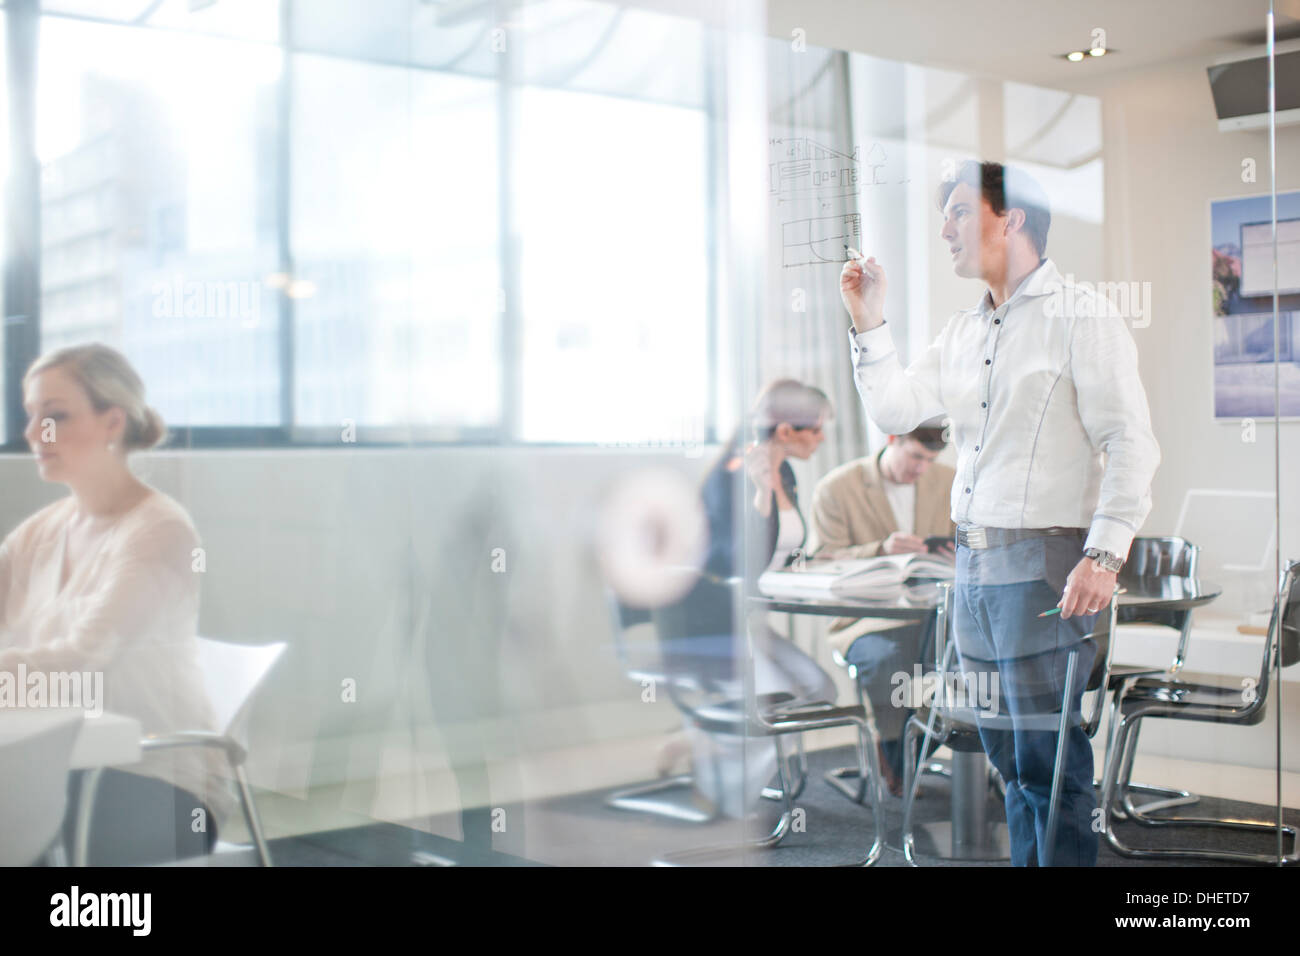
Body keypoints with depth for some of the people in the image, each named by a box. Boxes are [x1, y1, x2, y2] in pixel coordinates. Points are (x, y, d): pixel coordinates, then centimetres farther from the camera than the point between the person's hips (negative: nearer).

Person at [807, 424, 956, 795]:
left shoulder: (949, 483, 13)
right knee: (889, 658, -37)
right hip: (865, 619, -4)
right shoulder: (836, 489, -1)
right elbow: (821, 560, -7)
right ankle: (895, 764, -9)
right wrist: (881, 550, -23)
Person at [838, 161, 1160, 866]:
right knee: (1007, 758, 14)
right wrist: (868, 323, 9)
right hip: (973, 562, 7)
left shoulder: (1081, 318, -5)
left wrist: (1102, 555, -19)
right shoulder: (962, 335, 18)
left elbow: (1132, 444, -11)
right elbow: (893, 412, 16)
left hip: (1045, 563, -7)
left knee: (1047, 763, -6)